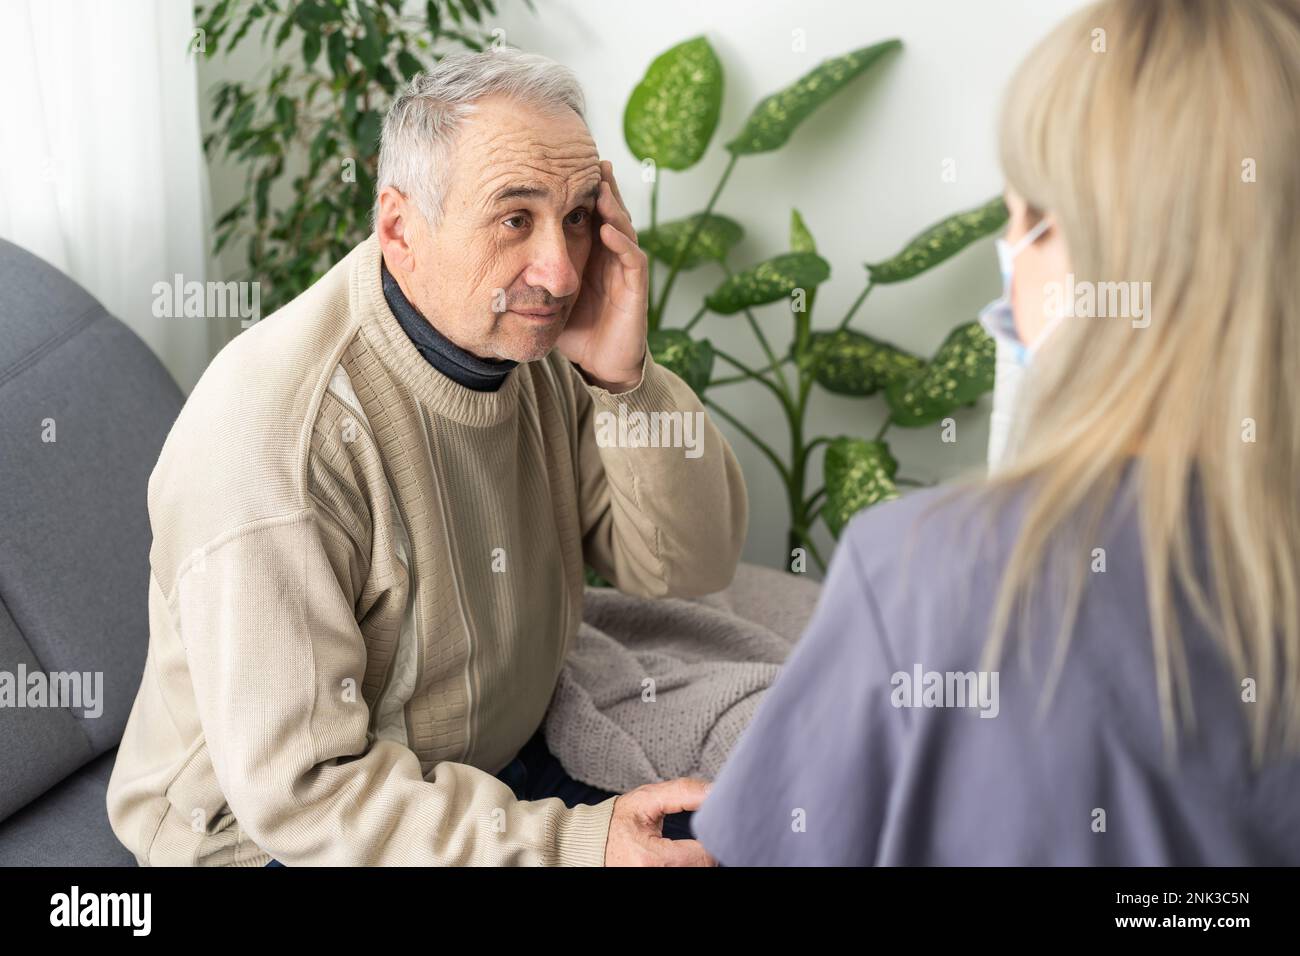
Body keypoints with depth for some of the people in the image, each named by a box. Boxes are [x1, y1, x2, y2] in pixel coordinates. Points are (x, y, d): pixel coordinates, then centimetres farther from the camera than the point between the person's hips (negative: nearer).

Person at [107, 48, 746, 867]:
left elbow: (692, 566, -7)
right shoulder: (270, 437, -28)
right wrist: (573, 845, -30)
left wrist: (625, 380, -23)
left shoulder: (540, 338, -7)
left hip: (505, 760, 7)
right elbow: (296, 787, -26)